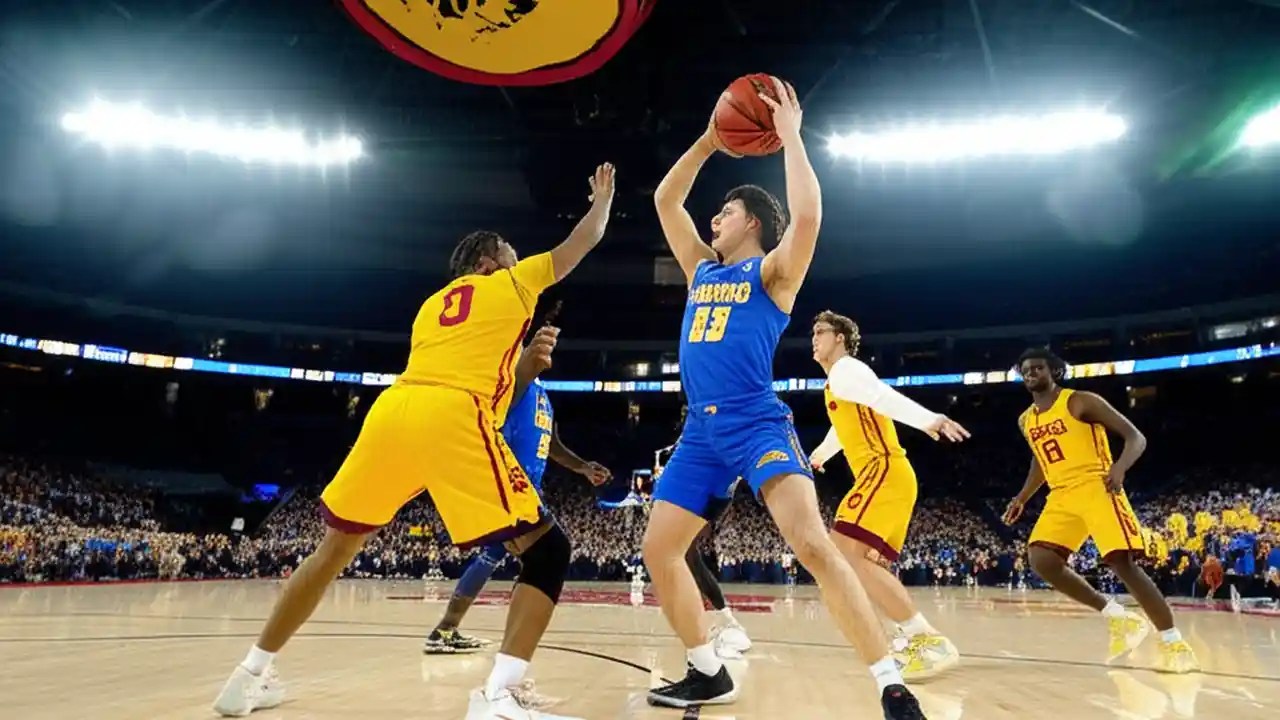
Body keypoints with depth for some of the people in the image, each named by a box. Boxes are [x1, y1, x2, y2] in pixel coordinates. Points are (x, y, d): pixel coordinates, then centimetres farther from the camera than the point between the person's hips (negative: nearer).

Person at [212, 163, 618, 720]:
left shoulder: (432, 303, 34)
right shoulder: (511, 283, 20)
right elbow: (585, 240, 32)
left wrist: (524, 364, 32)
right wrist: (603, 195, 50)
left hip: (392, 410, 6)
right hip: (452, 422, -6)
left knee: (336, 546, 25)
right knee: (547, 550, 3)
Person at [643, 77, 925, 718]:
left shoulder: (773, 271, 3)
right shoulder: (702, 268, 21)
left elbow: (808, 215, -17)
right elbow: (664, 200, 23)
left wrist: (789, 135, -8)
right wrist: (709, 141, 19)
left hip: (758, 425, -7)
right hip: (701, 431, 7)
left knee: (812, 544, -22)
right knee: (658, 551, 5)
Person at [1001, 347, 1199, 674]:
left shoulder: (1081, 402, -4)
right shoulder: (1026, 420, 15)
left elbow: (1136, 437, -7)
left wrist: (1120, 467, -27)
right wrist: (1022, 498, 22)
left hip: (1096, 487, -6)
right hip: (1061, 497, 6)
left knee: (1123, 562, -16)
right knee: (1041, 560, -12)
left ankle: (1175, 643, -3)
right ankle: (1119, 617, 1)